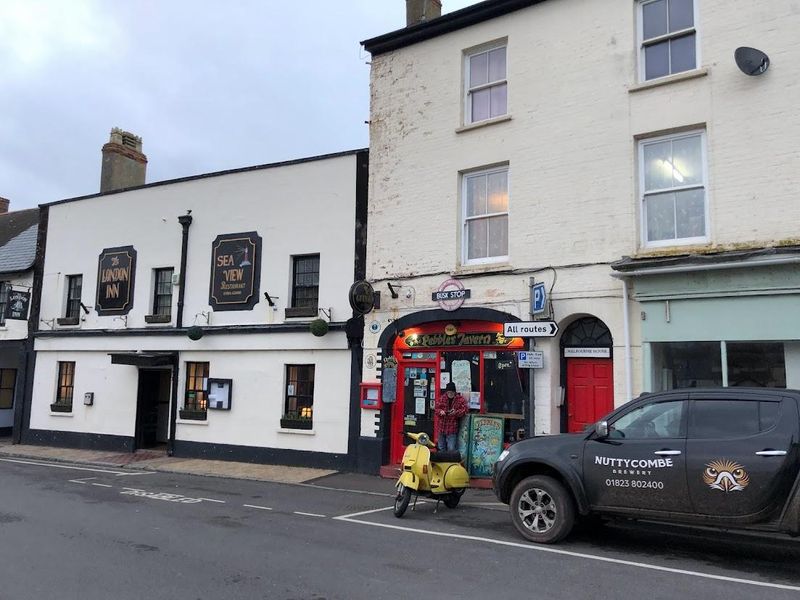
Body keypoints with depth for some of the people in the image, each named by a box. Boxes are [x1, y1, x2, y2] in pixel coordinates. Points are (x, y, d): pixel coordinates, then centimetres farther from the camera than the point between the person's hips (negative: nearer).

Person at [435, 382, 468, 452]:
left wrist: (456, 412, -24)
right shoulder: (442, 398, 4)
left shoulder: (460, 399, -4)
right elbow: (436, 409, 7)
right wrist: (440, 411, -15)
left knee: (451, 449, -7)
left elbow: (464, 410, -8)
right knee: (441, 449, 13)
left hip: (452, 428, -3)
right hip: (441, 427, 3)